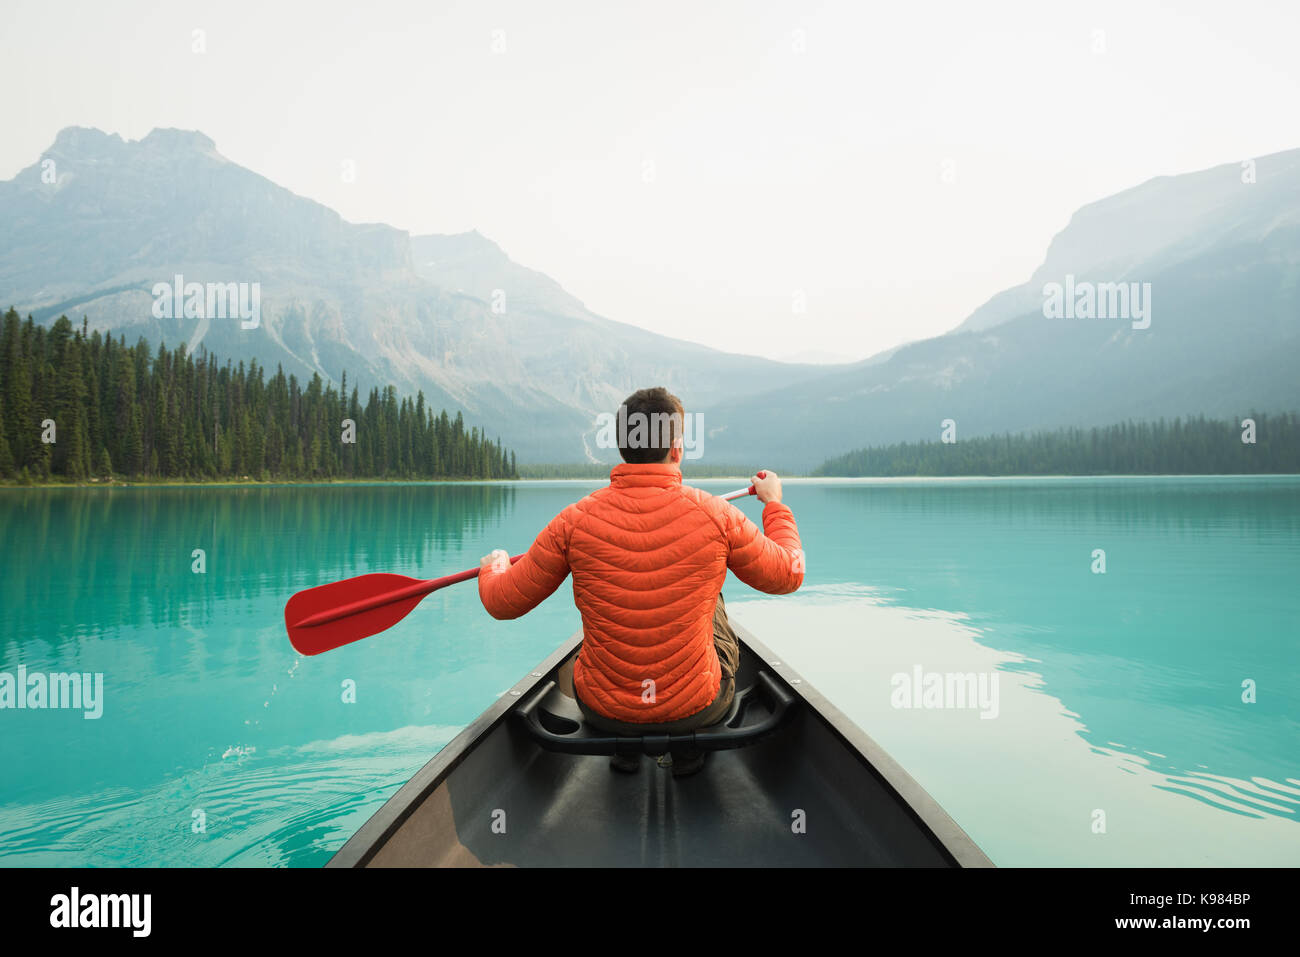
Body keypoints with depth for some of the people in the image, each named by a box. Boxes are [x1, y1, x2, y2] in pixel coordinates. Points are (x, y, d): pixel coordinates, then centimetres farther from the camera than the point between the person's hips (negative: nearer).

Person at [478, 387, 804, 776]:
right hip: (696, 708, 0)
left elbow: (503, 603, -4)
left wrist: (493, 567, 19)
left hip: (603, 711, 1)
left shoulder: (576, 521, -15)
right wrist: (774, 503, 18)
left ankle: (625, 750, 39)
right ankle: (689, 750, 35)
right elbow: (788, 576, 1)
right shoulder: (717, 516, -15)